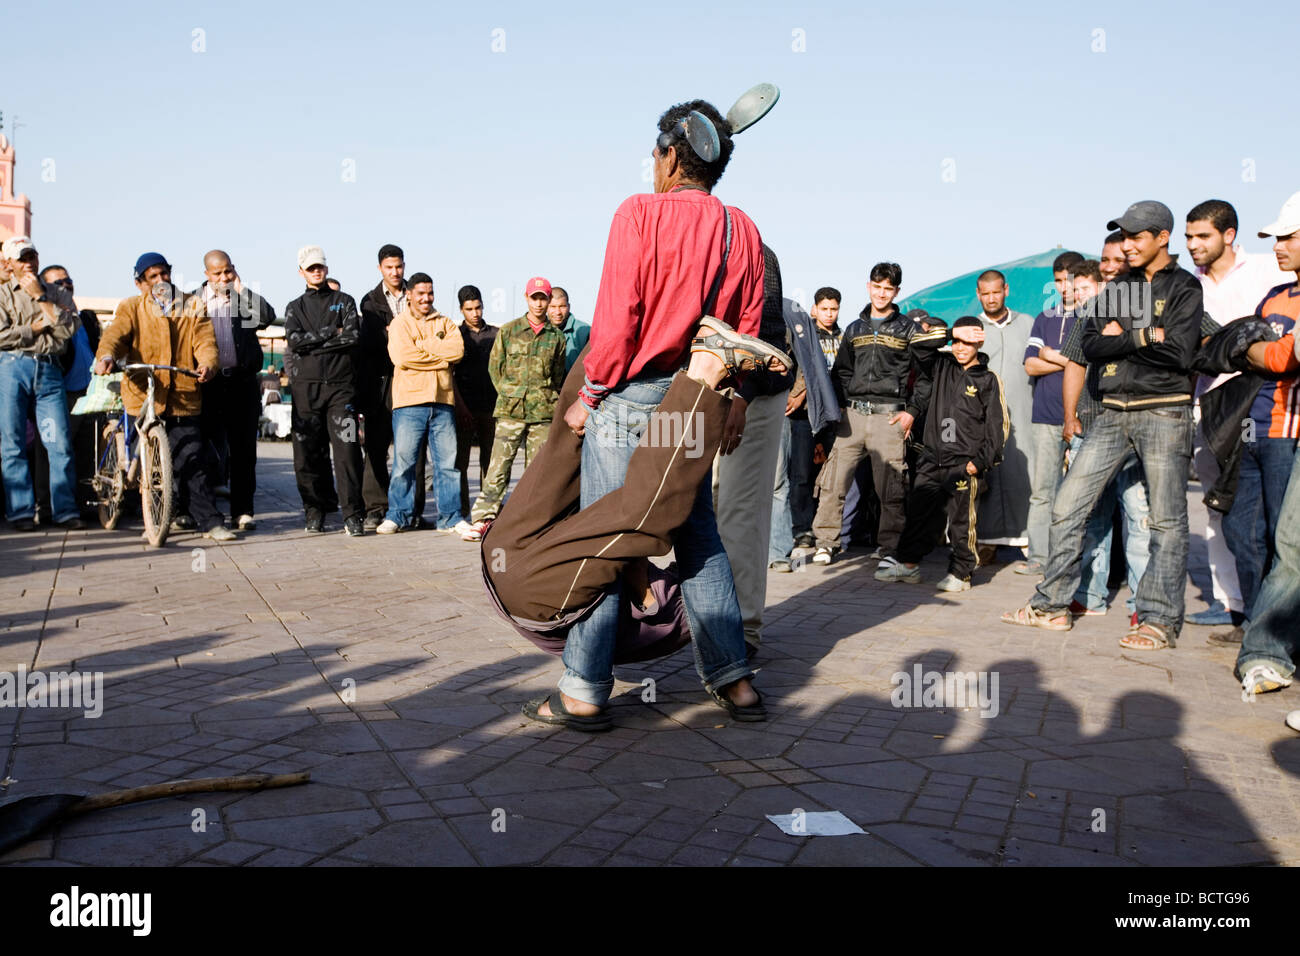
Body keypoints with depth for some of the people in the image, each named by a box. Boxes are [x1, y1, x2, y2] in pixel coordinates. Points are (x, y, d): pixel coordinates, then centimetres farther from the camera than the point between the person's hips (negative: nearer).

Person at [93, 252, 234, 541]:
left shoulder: (192, 306, 13)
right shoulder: (131, 308, 12)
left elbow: (204, 340, 1)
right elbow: (116, 333, -5)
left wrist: (207, 363, -22)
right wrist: (105, 356, -28)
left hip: (183, 398, -1)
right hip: (143, 396, 1)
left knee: (195, 462, -9)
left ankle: (210, 521, -4)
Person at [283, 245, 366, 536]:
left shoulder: (344, 301, 14)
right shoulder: (295, 307, 18)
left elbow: (354, 335, -4)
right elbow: (294, 340, -1)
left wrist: (313, 342, -4)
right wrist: (332, 333, -4)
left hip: (340, 384, -2)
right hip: (305, 386, 2)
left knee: (347, 449, -11)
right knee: (308, 453, 1)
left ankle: (353, 514, -10)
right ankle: (315, 511, 12)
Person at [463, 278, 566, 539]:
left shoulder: (556, 336, 10)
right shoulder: (508, 330, 7)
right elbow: (494, 366, 10)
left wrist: (551, 401, 9)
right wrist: (508, 395, 3)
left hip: (544, 412, 2)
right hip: (511, 411, -1)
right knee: (499, 466, -7)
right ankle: (482, 519, -6)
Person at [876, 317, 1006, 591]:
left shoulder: (988, 380, 0)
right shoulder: (942, 366, 10)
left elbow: (998, 426, -1)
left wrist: (980, 461, -9)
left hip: (965, 464, -4)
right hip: (933, 459, 4)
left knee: (962, 520, 1)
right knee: (918, 512, 8)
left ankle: (960, 573, 11)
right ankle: (908, 564, 18)